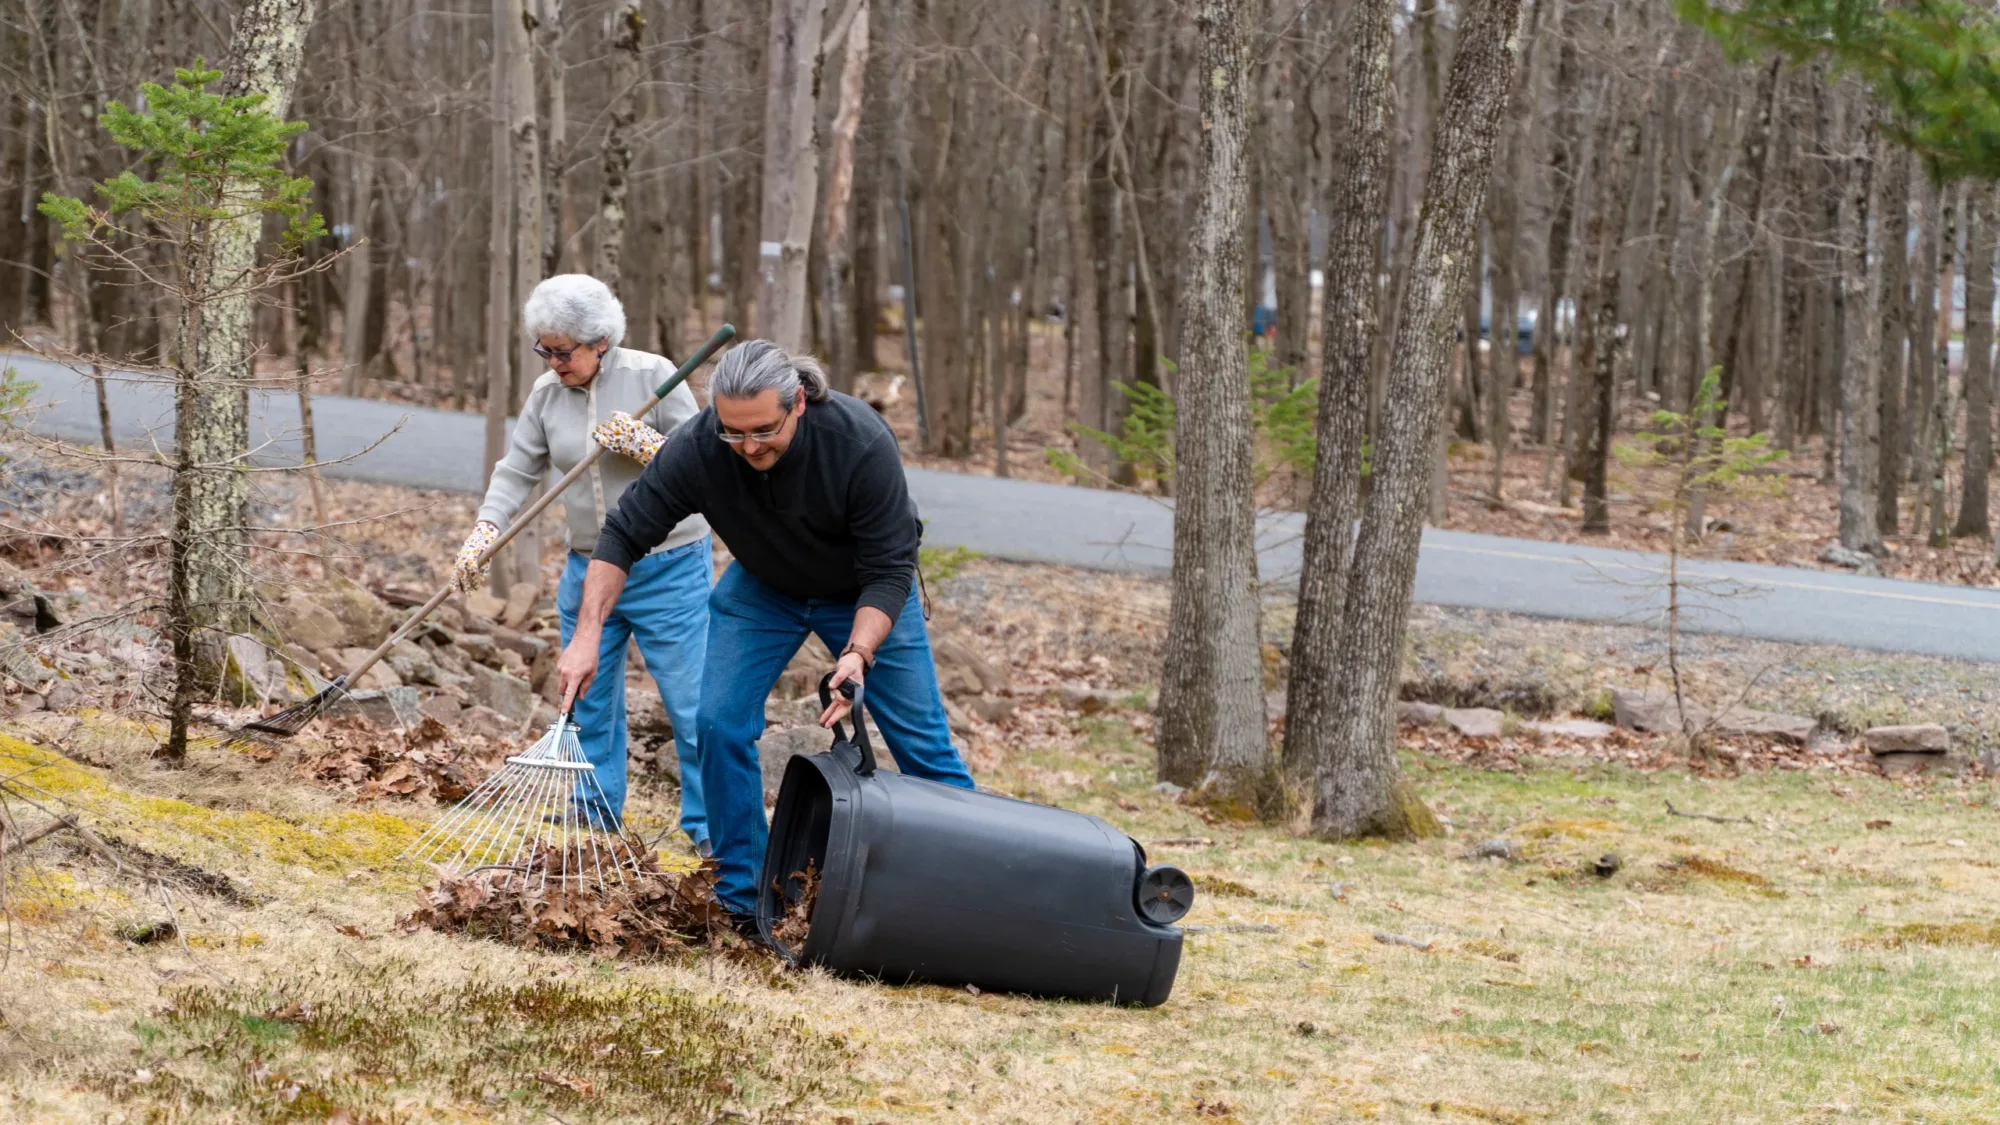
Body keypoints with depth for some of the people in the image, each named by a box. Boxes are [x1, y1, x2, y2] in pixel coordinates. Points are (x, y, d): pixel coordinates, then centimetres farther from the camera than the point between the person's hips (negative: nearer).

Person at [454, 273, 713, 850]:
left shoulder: (651, 376, -12)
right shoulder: (547, 393, 3)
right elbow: (517, 472, 3)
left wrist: (645, 446, -27)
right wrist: (483, 532, -12)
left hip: (668, 569, -6)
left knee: (691, 701, -5)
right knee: (588, 698, 12)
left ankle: (709, 826, 2)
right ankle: (596, 818, 25)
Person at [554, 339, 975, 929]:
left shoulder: (862, 443, -37)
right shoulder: (696, 449, -31)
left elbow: (889, 571, -31)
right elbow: (624, 536, -21)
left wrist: (857, 654, -45)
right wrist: (586, 635, -30)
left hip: (864, 592, -2)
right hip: (763, 586, 2)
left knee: (921, 739, -2)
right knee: (721, 724, -9)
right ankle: (740, 902, 1)